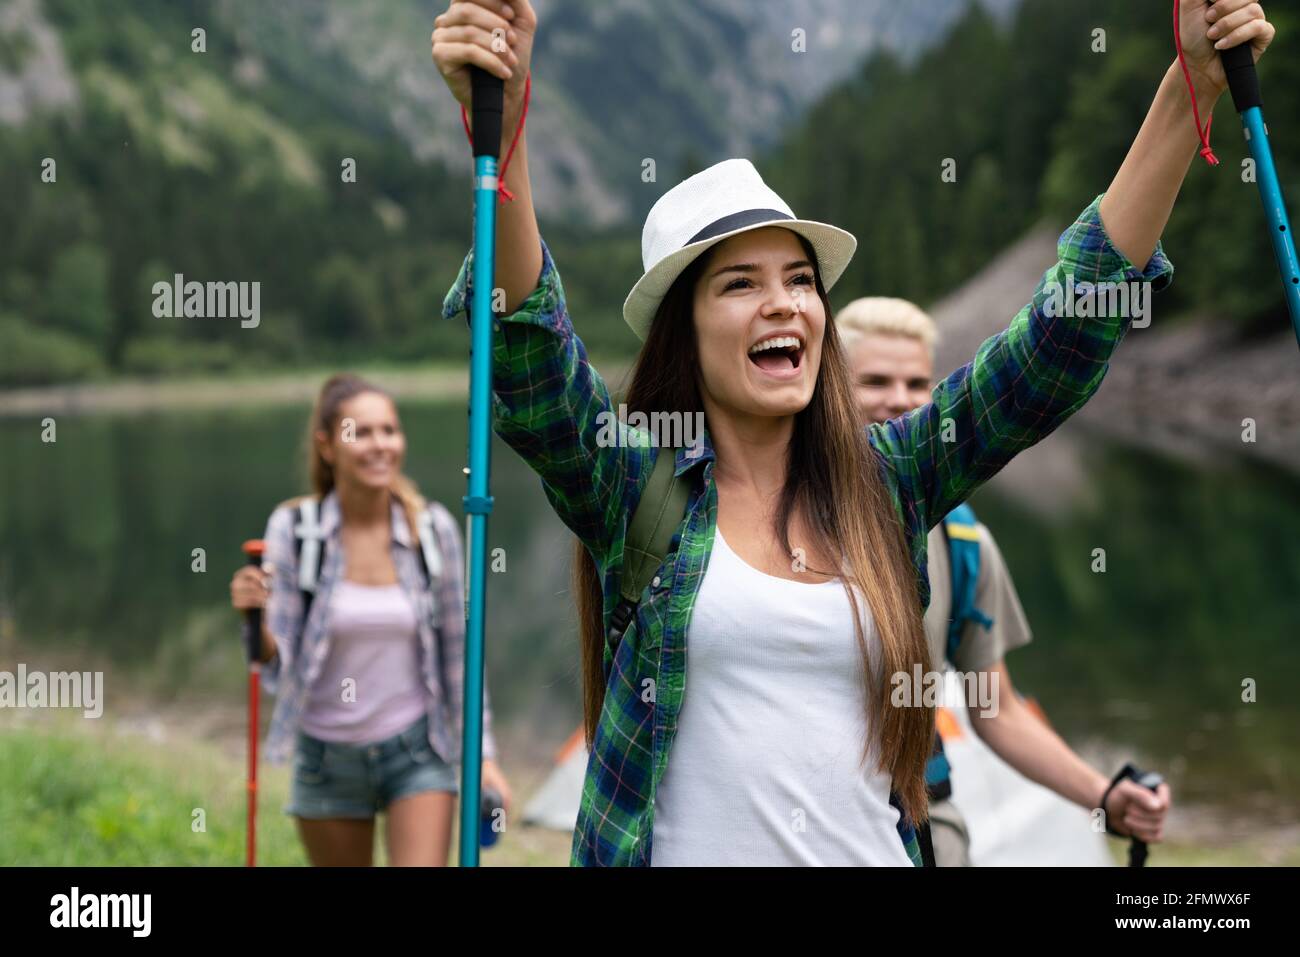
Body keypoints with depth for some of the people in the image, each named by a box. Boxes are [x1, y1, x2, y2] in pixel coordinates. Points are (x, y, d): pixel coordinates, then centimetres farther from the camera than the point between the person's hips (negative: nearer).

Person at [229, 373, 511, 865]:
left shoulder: (433, 528, -6)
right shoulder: (294, 528, -10)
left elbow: (459, 651, 4)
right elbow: (277, 669, -10)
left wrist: (483, 752, 3)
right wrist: (256, 617, -30)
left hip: (417, 754, 0)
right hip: (327, 758, 1)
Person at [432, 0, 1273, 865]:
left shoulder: (888, 480, 2)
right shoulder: (633, 485, -5)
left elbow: (1069, 329, -1)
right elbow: (528, 352, -20)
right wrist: (500, 119, -34)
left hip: (876, 848, 3)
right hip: (686, 849, -2)